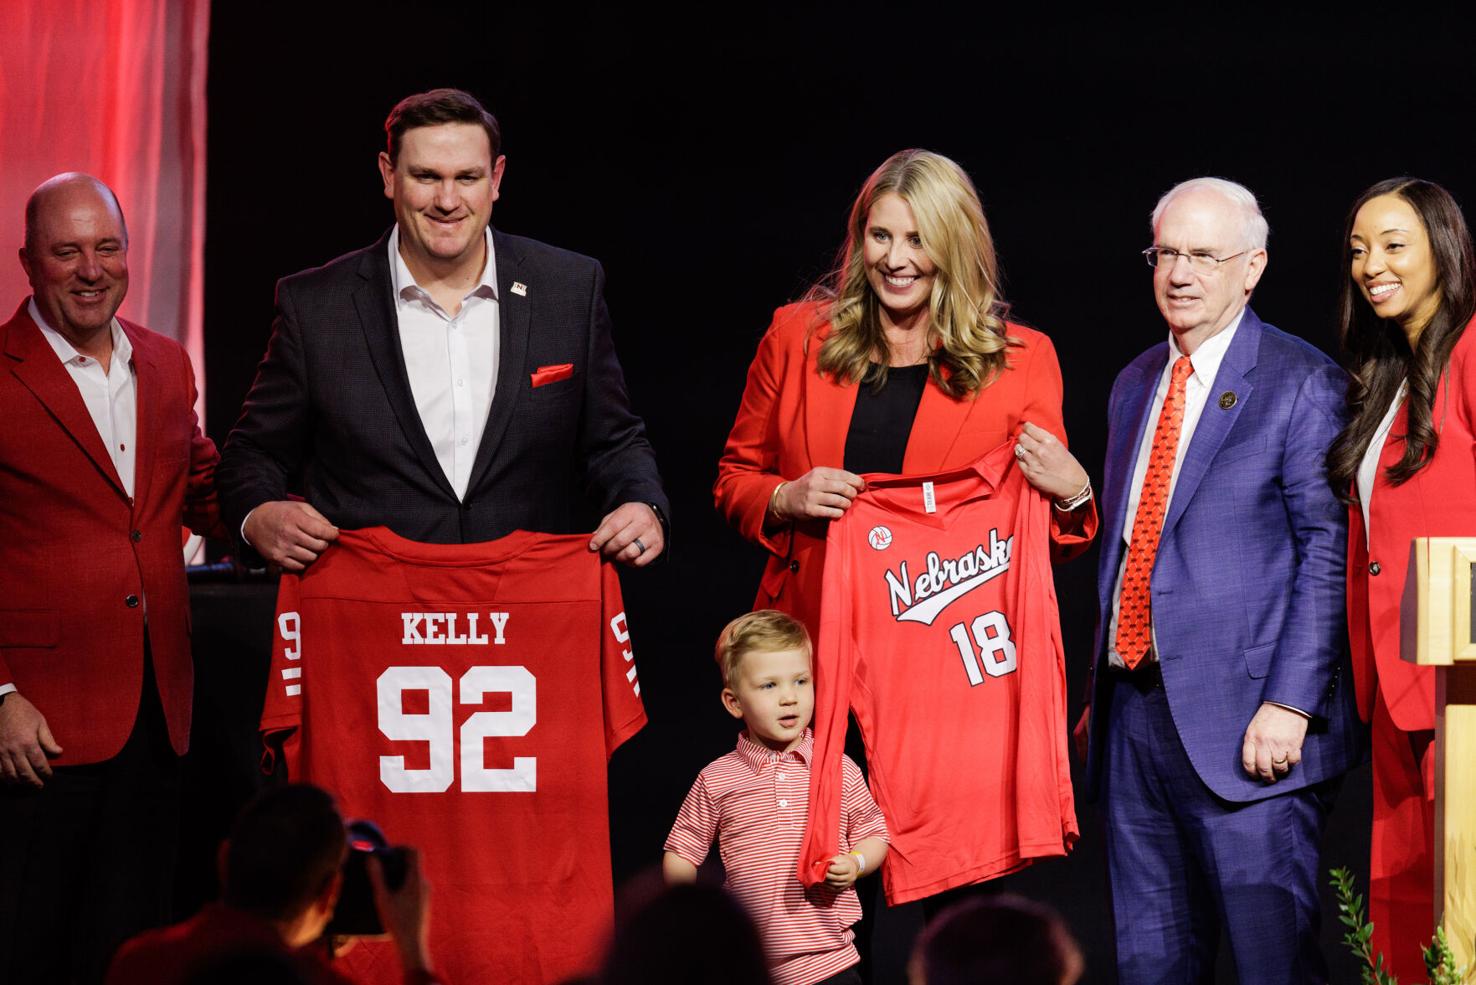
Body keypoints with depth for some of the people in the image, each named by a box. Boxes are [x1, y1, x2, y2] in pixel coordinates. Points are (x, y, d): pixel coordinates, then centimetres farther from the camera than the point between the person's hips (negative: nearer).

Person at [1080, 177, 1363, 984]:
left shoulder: (1301, 383, -6)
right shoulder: (1134, 384, 17)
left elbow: (1328, 552, -11)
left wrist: (1289, 705, -18)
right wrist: (1101, 690, 16)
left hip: (1244, 725, -7)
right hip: (1135, 711, 7)